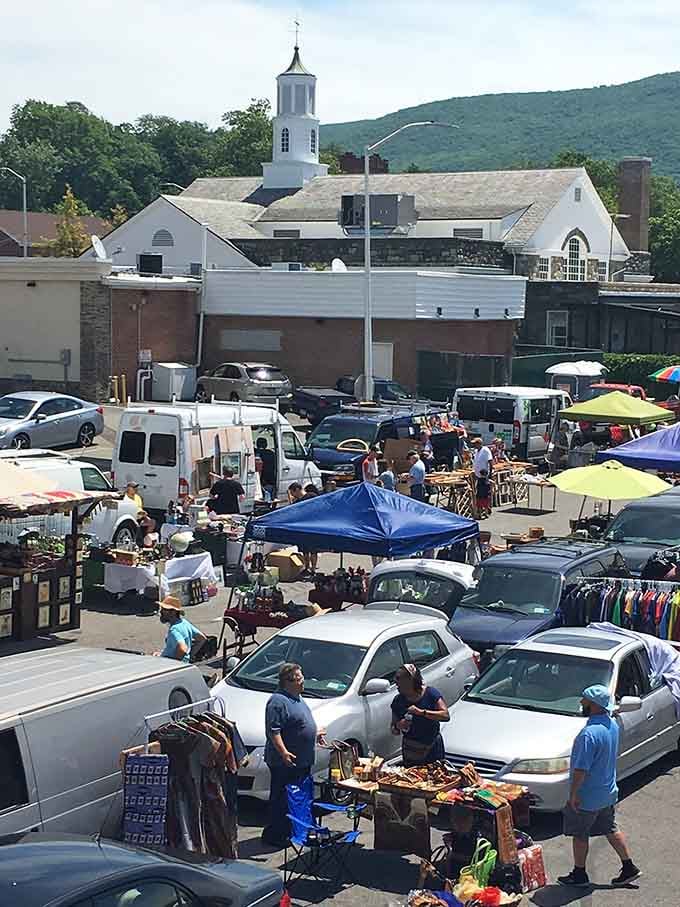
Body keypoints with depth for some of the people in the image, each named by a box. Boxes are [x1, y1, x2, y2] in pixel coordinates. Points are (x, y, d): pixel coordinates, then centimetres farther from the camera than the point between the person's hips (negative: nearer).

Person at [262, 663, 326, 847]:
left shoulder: (296, 698, 14)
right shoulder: (278, 701, -19)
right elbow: (273, 731, -25)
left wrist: (314, 734, 27)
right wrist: (283, 752, -32)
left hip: (303, 761, 10)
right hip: (285, 762, -10)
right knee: (282, 799, -4)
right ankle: (275, 835, 3)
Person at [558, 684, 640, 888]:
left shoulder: (590, 734, -30)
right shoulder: (612, 725, -1)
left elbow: (581, 768, -27)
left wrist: (573, 793, -16)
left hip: (587, 796, -8)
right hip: (608, 792, 8)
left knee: (579, 834, 9)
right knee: (610, 829, 21)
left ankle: (579, 874, 21)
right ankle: (629, 868, 25)